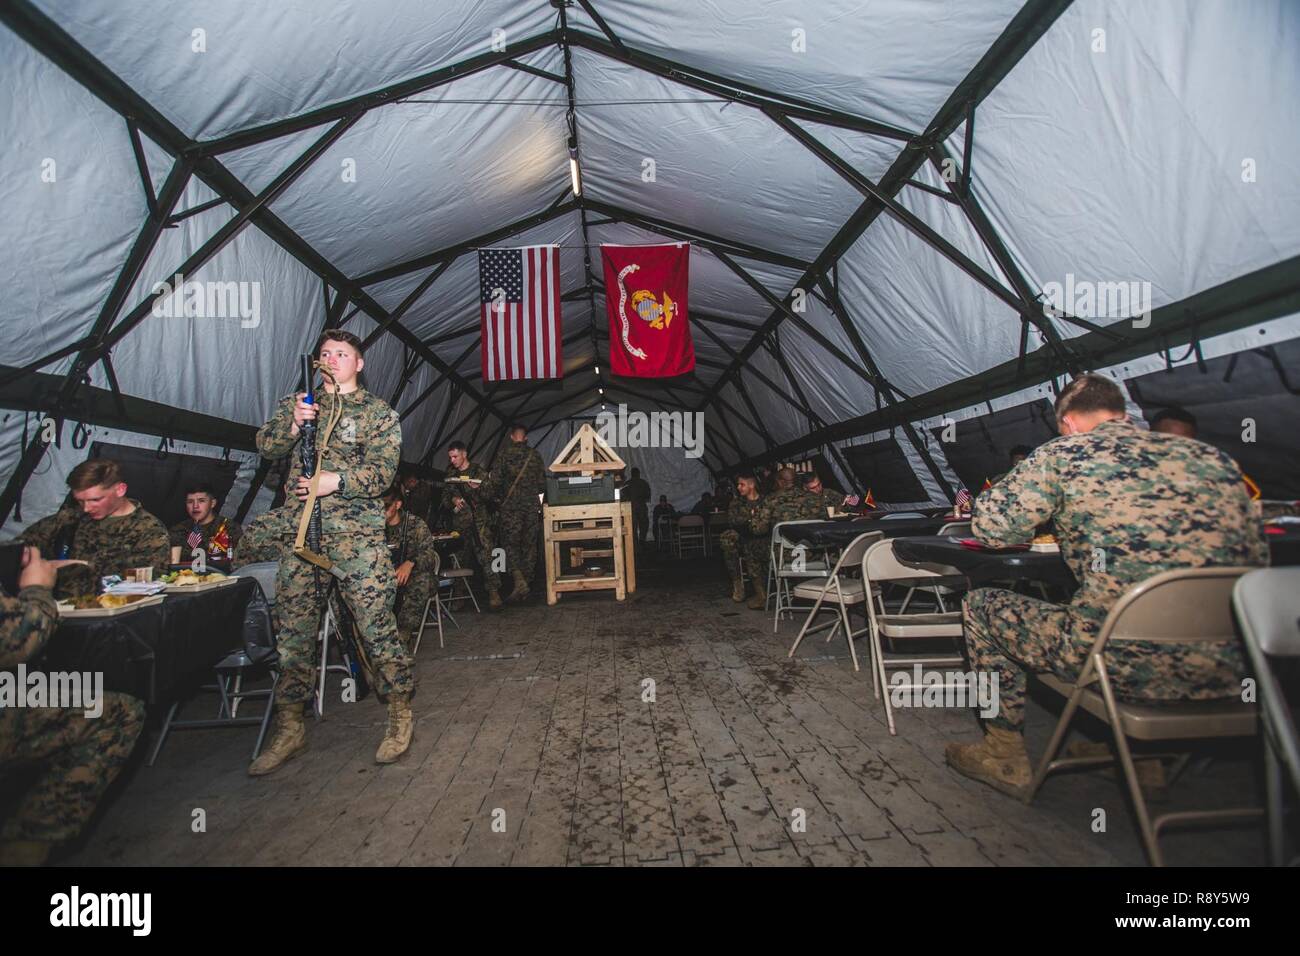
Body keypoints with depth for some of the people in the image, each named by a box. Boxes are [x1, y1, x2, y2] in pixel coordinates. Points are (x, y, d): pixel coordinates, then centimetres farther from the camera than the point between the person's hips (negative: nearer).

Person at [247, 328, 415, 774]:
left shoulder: (378, 412, 7)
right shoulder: (297, 402, 19)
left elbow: (383, 470, -3)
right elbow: (265, 444, 7)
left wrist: (337, 480, -17)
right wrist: (293, 424, -11)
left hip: (357, 535, -4)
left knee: (376, 623, -6)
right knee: (294, 629, 9)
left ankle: (400, 715, 9)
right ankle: (289, 728, 22)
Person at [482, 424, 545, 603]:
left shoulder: (504, 454, -4)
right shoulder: (534, 455, 4)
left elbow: (495, 480, -8)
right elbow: (542, 483, 7)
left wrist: (488, 497, 6)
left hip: (510, 507, -2)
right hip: (532, 507, 2)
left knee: (510, 543, 3)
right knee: (529, 545, 9)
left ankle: (519, 580, -15)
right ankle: (526, 581, 13)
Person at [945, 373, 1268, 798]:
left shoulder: (1064, 453, -5)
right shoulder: (1213, 458, 11)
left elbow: (989, 527, -3)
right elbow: (1257, 558, 18)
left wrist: (1049, 517, 19)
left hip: (1129, 663, -6)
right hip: (1227, 674, 7)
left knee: (981, 605, 14)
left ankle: (1006, 755, 25)